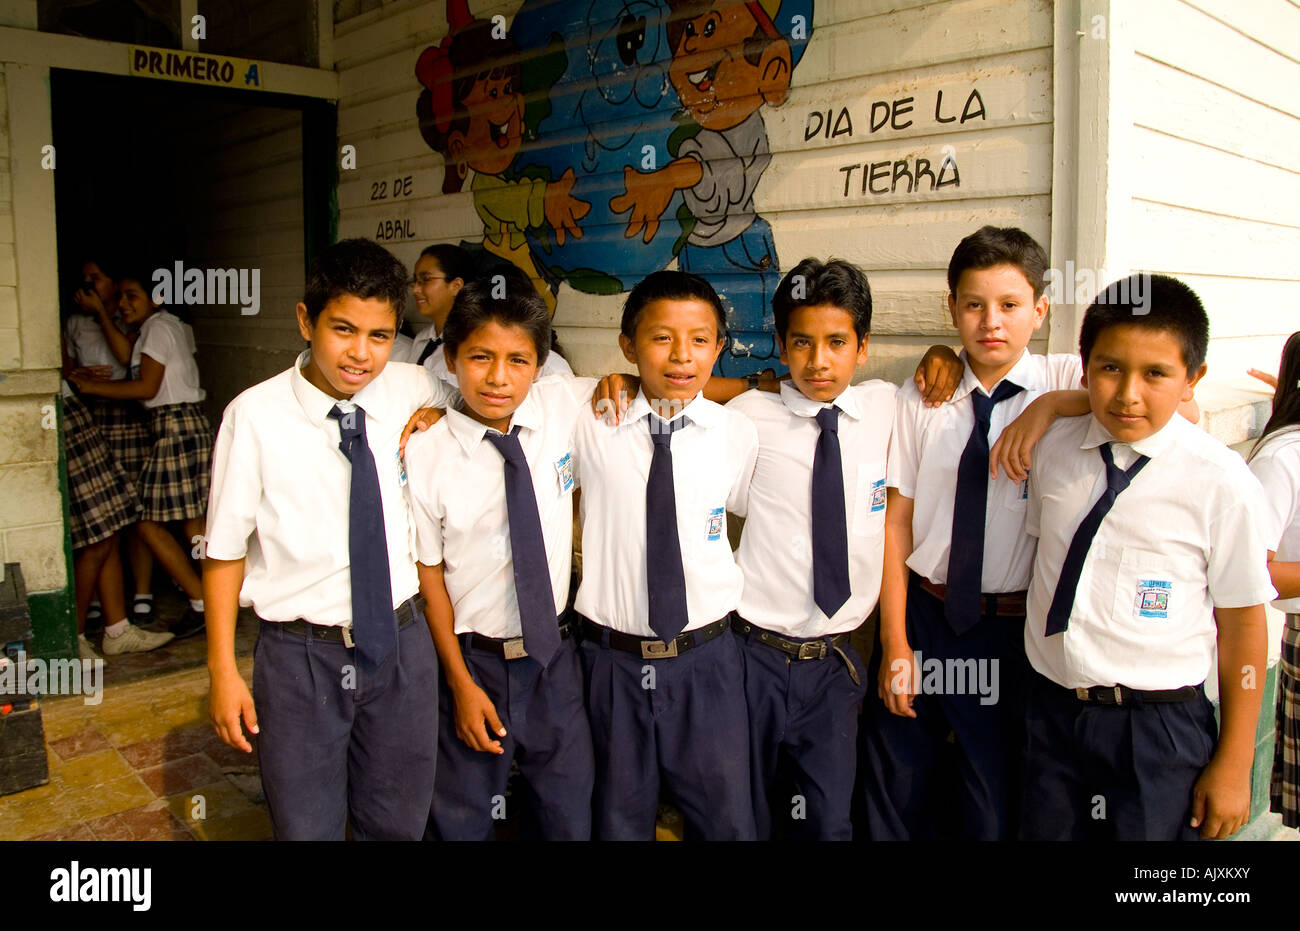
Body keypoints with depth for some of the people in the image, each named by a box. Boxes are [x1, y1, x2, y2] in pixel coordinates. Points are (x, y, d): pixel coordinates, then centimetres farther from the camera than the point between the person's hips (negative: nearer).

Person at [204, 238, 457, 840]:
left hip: (402, 643, 3)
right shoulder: (256, 416, -12)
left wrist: (438, 416, -7)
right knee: (305, 827, 14)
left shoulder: (414, 392, -4)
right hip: (301, 654, -2)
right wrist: (223, 671, -4)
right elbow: (225, 549, -5)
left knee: (399, 823, 20)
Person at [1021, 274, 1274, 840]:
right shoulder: (1052, 450, -1)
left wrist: (1233, 762, -4)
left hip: (1159, 727, -3)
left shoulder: (1221, 481, -12)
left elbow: (1242, 624, -8)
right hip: (1050, 713, 3)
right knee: (1044, 830, 15)